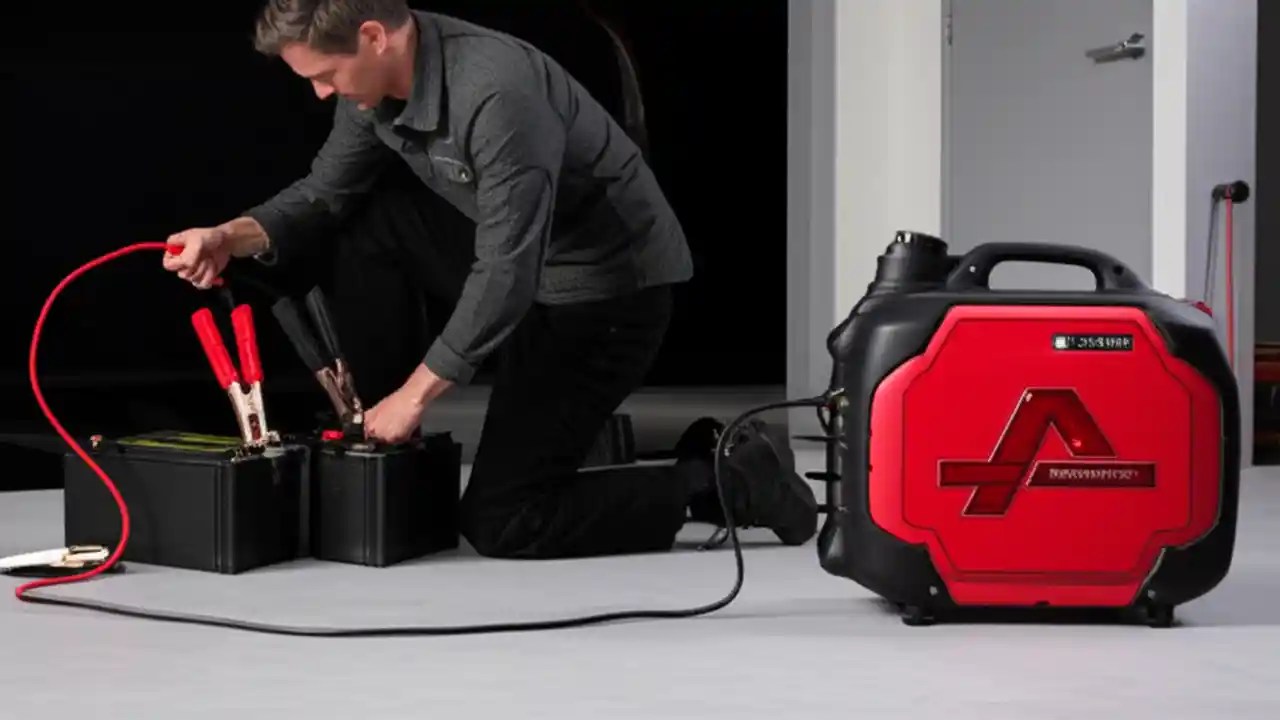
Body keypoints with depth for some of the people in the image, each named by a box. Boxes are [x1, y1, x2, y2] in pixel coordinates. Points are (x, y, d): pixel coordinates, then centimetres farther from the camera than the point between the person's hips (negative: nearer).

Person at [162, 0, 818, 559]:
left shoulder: (498, 94, -32)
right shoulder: (377, 76, -5)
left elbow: (507, 276, -31)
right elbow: (326, 193, 7)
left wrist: (415, 393, -22)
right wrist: (232, 237, -12)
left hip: (609, 288, -9)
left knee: (499, 522, -10)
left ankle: (728, 482, -2)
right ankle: (372, 435, 10)